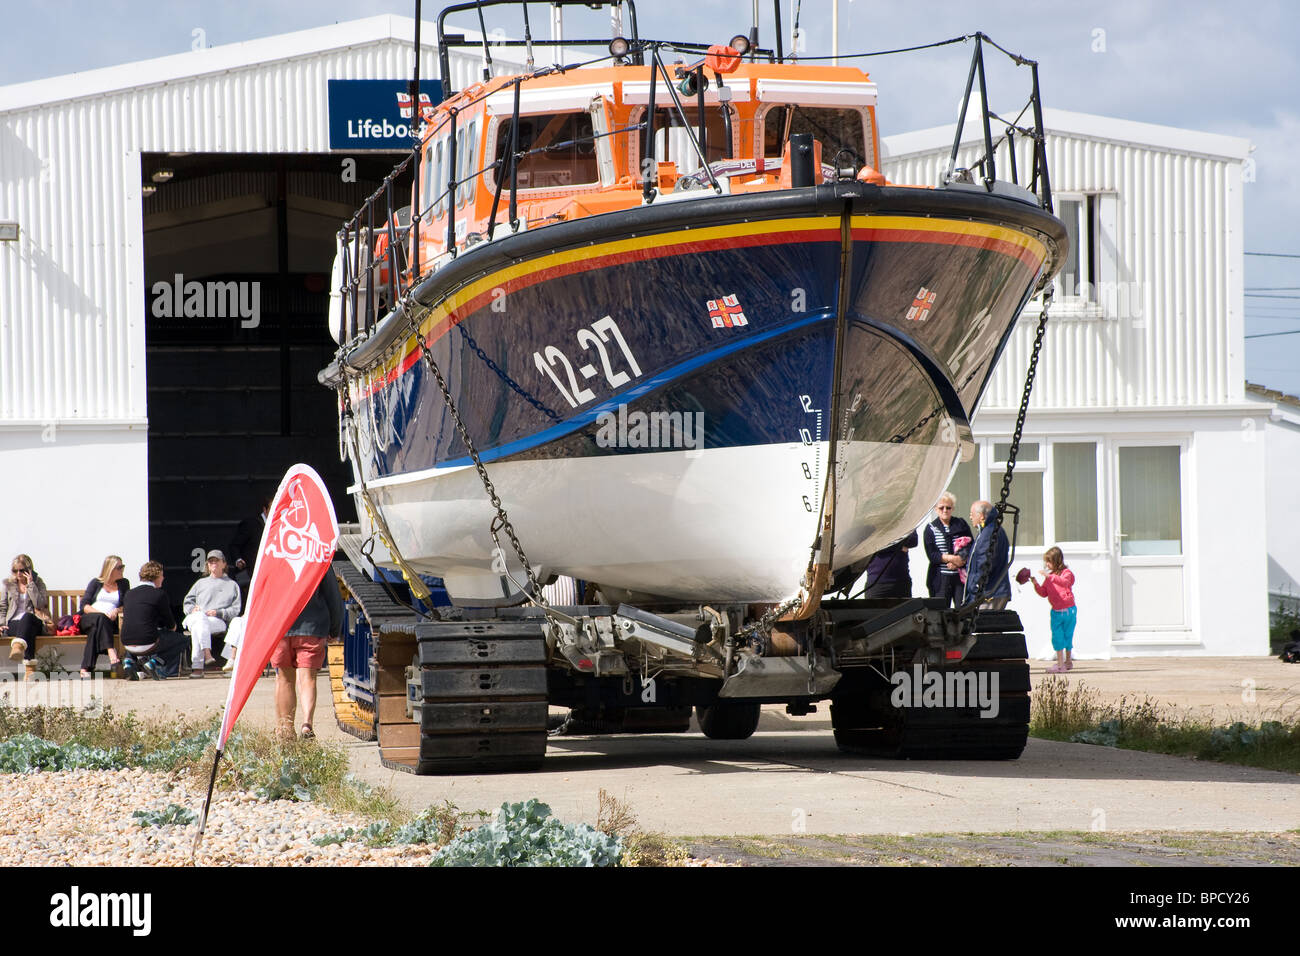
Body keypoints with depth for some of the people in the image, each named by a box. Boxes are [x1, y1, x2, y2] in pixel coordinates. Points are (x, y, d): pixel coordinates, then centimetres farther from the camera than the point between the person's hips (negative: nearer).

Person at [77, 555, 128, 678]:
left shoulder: (124, 584, 21)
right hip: (88, 619, -1)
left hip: (111, 621, 1)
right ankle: (111, 654, -56)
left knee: (95, 629, -36)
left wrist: (117, 610, -12)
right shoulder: (96, 583, 15)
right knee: (100, 619, -38)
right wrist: (101, 613, -14)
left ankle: (86, 668, -47)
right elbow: (84, 606, 3)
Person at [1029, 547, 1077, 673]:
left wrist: (1050, 576, -36)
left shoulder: (1066, 573, -6)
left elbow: (1064, 582, -28)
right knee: (1057, 637, -1)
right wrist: (1036, 584, -5)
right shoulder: (1048, 578, 10)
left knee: (1067, 636, 4)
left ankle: (1068, 661, 12)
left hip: (1068, 610, -5)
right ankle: (1060, 663, 7)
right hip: (1056, 611, 5)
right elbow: (1043, 593, 11)